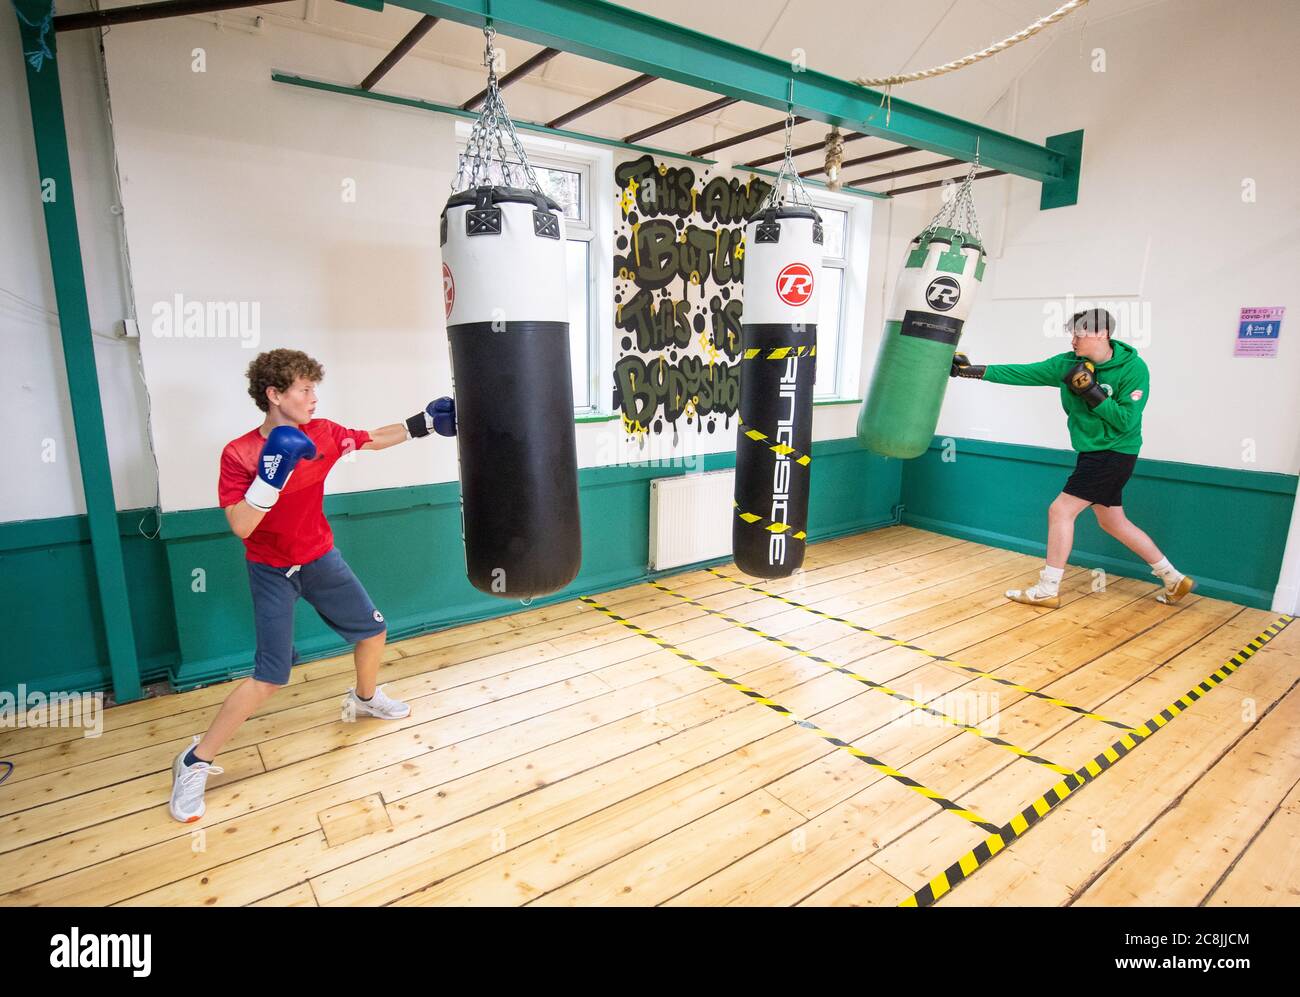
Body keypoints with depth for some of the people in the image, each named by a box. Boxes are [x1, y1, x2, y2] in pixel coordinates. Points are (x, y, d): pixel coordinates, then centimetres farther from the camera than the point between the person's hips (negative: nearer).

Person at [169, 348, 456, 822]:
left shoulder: (322, 433, -8)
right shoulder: (239, 454, -21)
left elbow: (374, 439, 7)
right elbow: (241, 526, -27)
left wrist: (424, 422, 3)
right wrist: (272, 472, -36)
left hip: (321, 558, 6)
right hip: (272, 572, -5)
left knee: (373, 632, 14)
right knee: (270, 677, -11)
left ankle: (364, 698, 44)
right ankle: (196, 761, 9)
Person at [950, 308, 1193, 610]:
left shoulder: (1133, 368, -16)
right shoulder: (1069, 363, -1)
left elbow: (1126, 420, -19)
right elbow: (1024, 373, -5)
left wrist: (1092, 393, -26)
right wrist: (975, 370, -12)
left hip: (1114, 454, -7)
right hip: (1094, 453, 7)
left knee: (1060, 510, -11)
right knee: (1113, 522, 16)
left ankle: (1047, 590, -1)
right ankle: (1174, 580, 30)